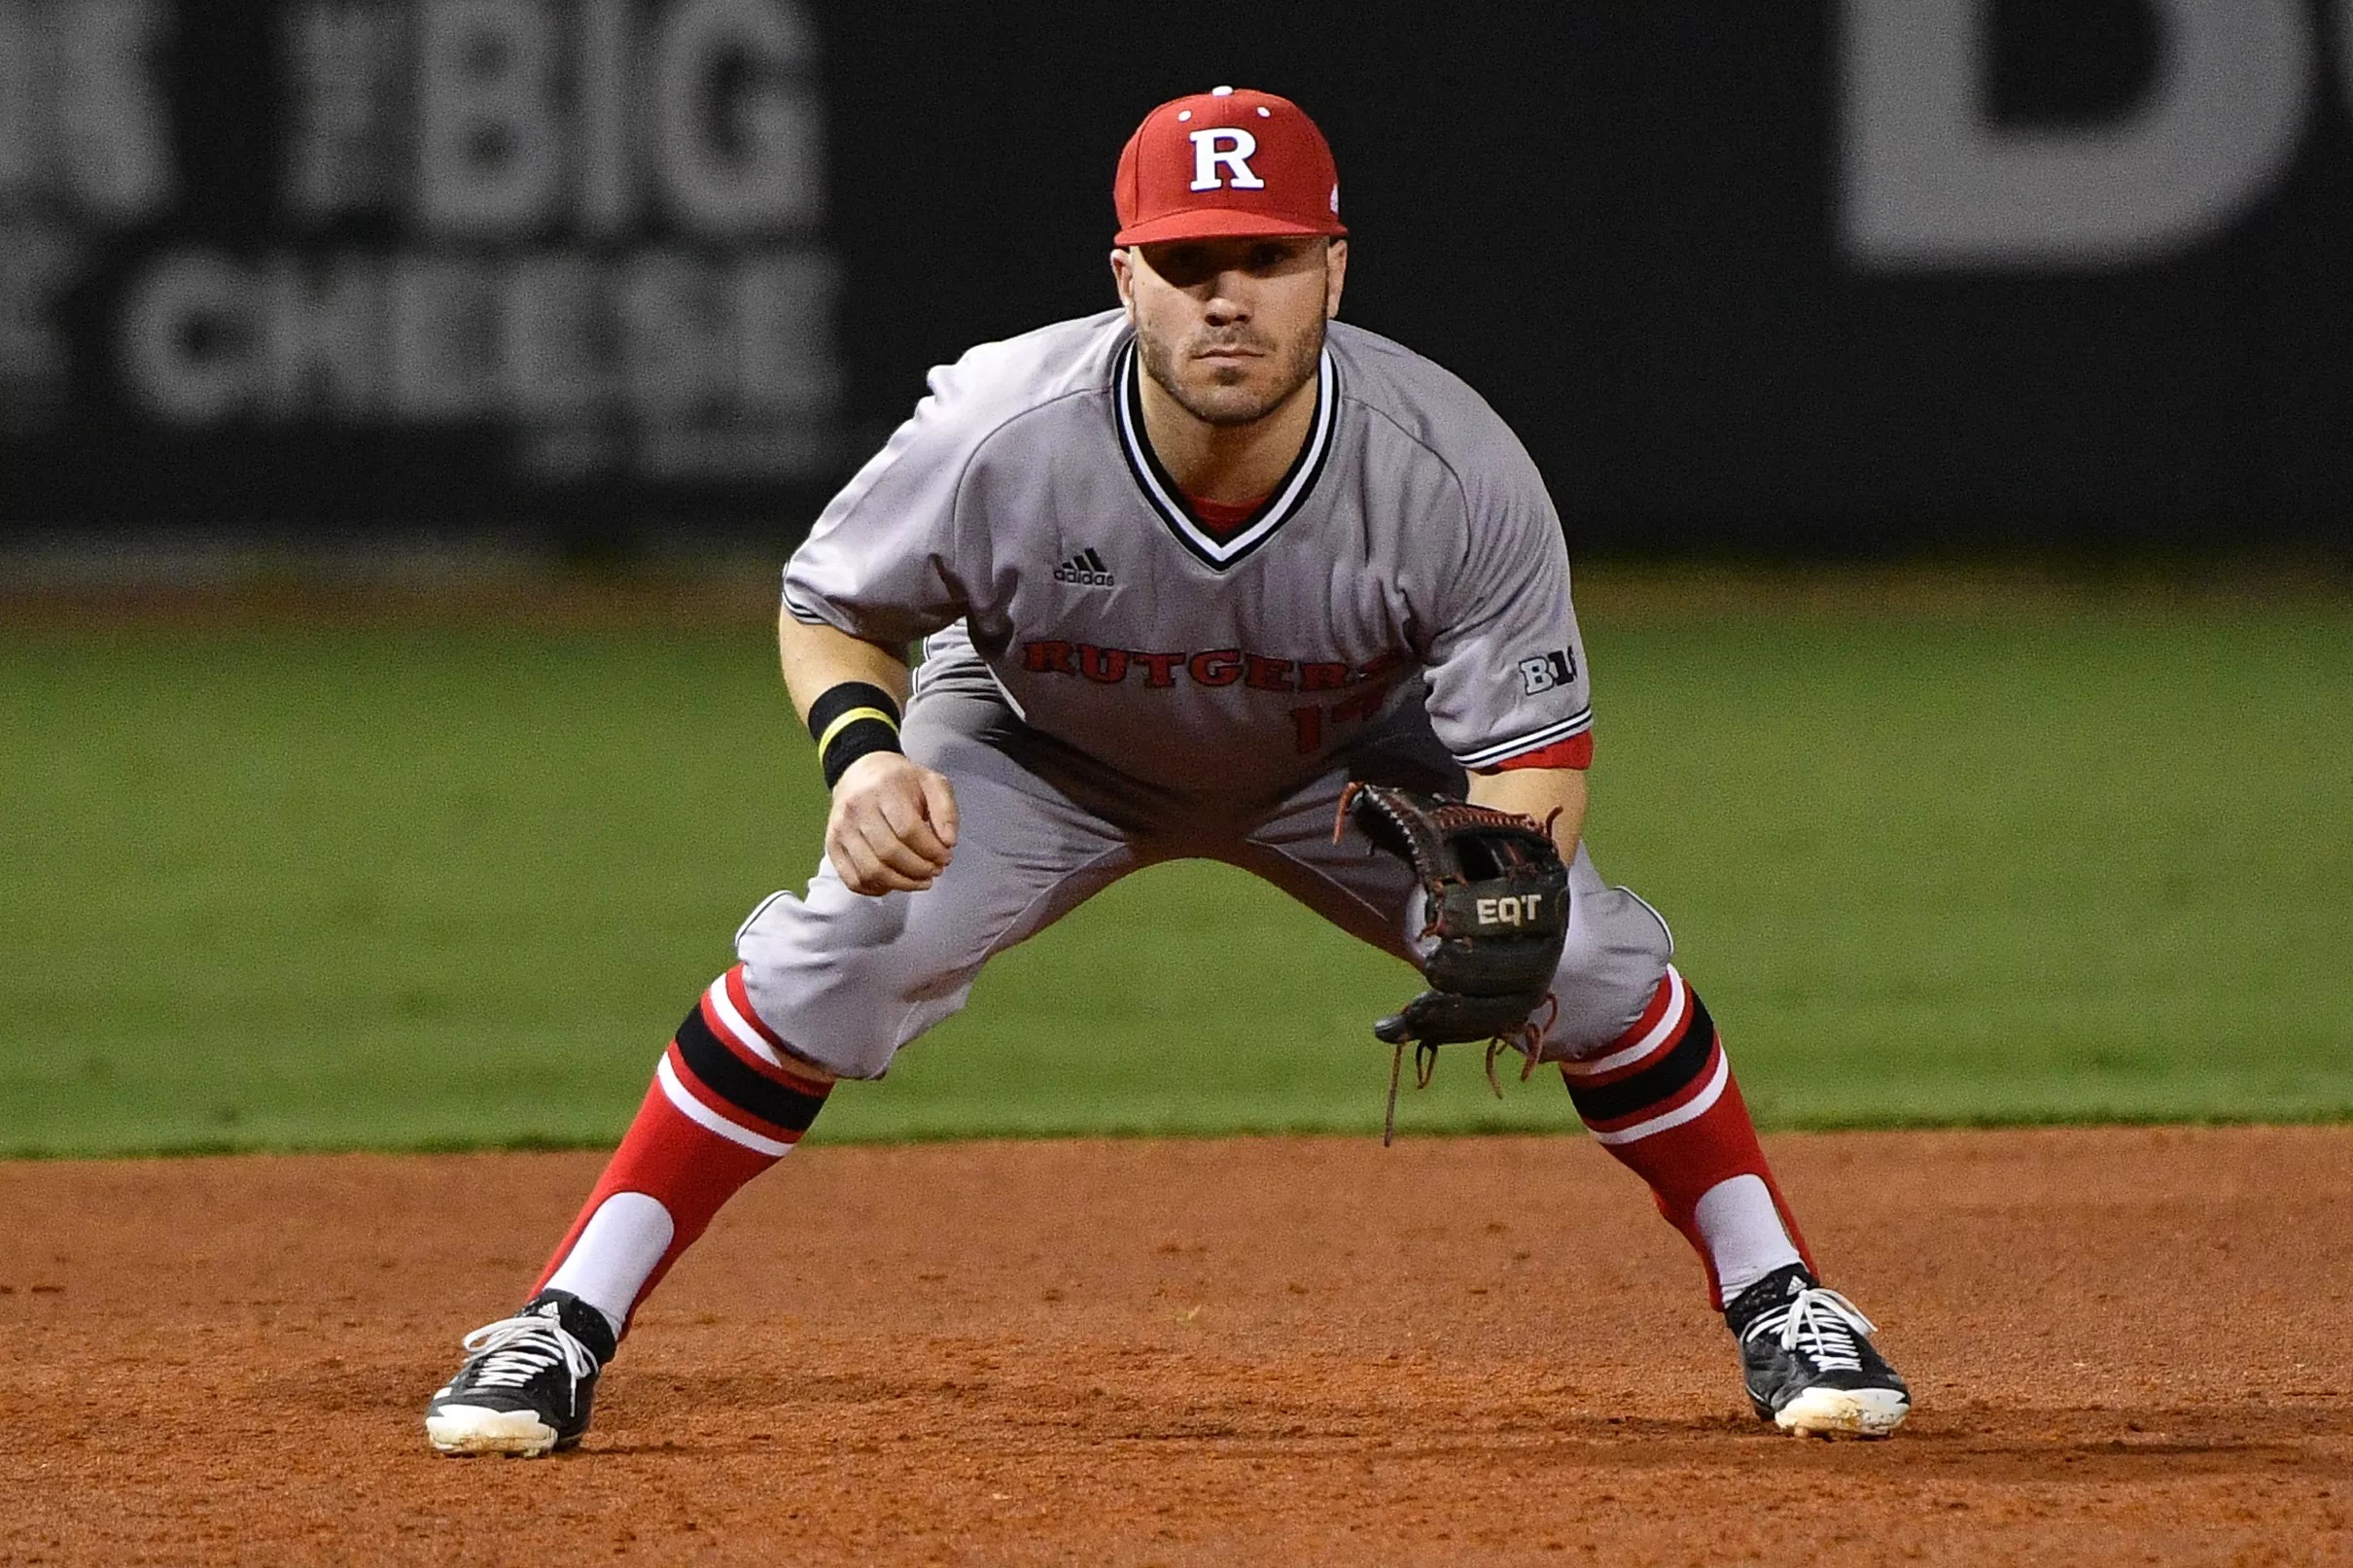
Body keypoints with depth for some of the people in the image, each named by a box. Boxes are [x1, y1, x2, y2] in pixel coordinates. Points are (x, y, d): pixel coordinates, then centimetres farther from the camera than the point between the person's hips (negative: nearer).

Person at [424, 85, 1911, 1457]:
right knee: (832, 957, -22)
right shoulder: (996, 441, -35)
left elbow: (1533, 754, -28)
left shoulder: (1455, 474, -35)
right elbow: (831, 606, -14)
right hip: (1043, 749, -1)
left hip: (1348, 756, 1)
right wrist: (863, 749, -36)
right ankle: (563, 1333, -12)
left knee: (1590, 951, -17)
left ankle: (1780, 1302, 5)